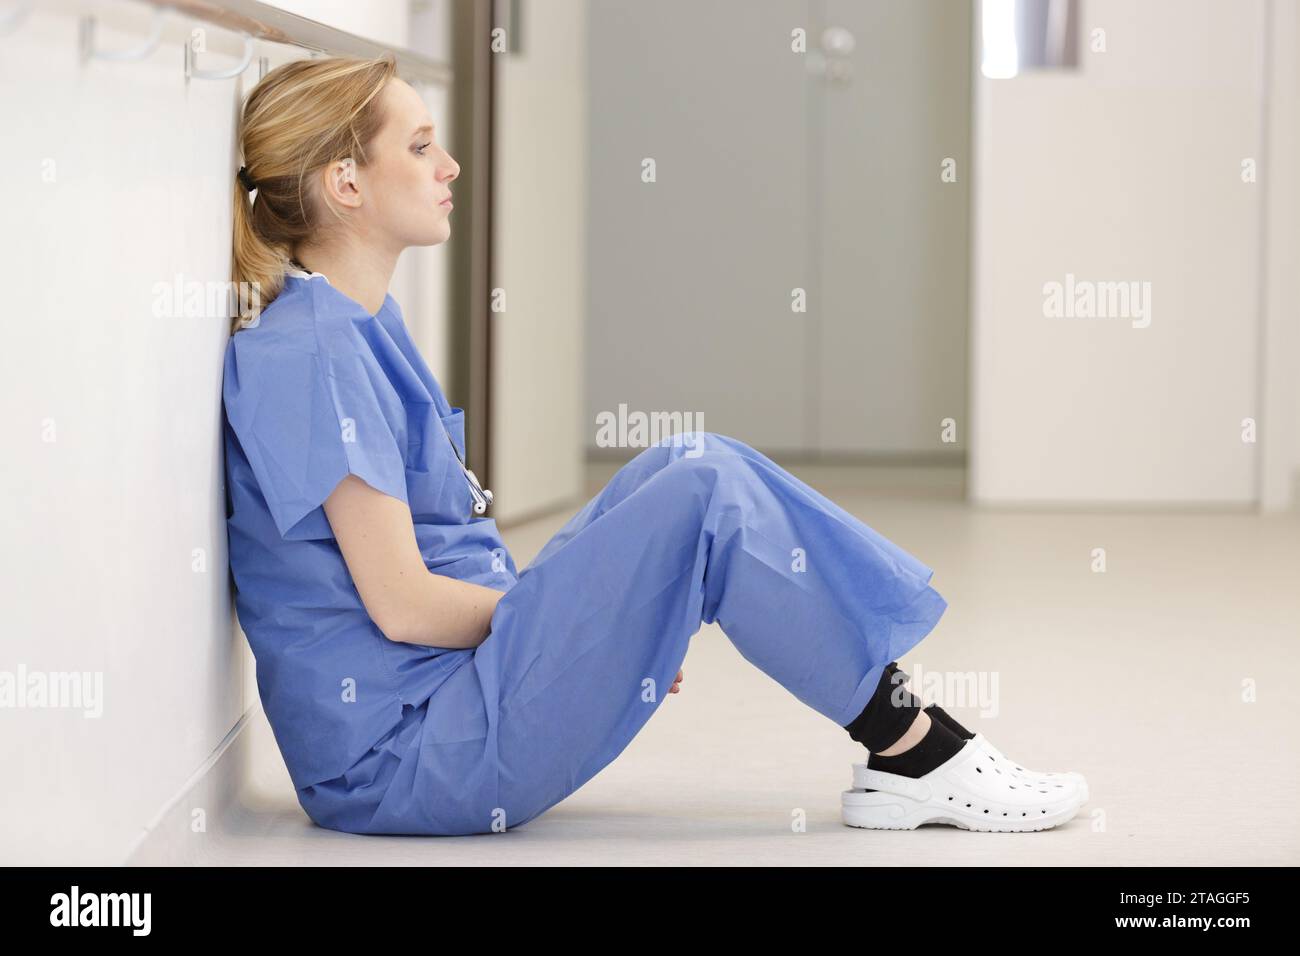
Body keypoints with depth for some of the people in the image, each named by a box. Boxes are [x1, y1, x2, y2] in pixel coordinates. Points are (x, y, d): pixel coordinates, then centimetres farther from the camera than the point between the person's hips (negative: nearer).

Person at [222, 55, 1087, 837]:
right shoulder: (304, 352, -16)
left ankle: (900, 754, -1)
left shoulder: (360, 328, 15)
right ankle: (918, 752, -4)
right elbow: (400, 603, -19)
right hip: (401, 760, -10)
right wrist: (601, 617, -7)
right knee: (709, 494, -17)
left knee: (691, 466, 4)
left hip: (463, 673, 10)